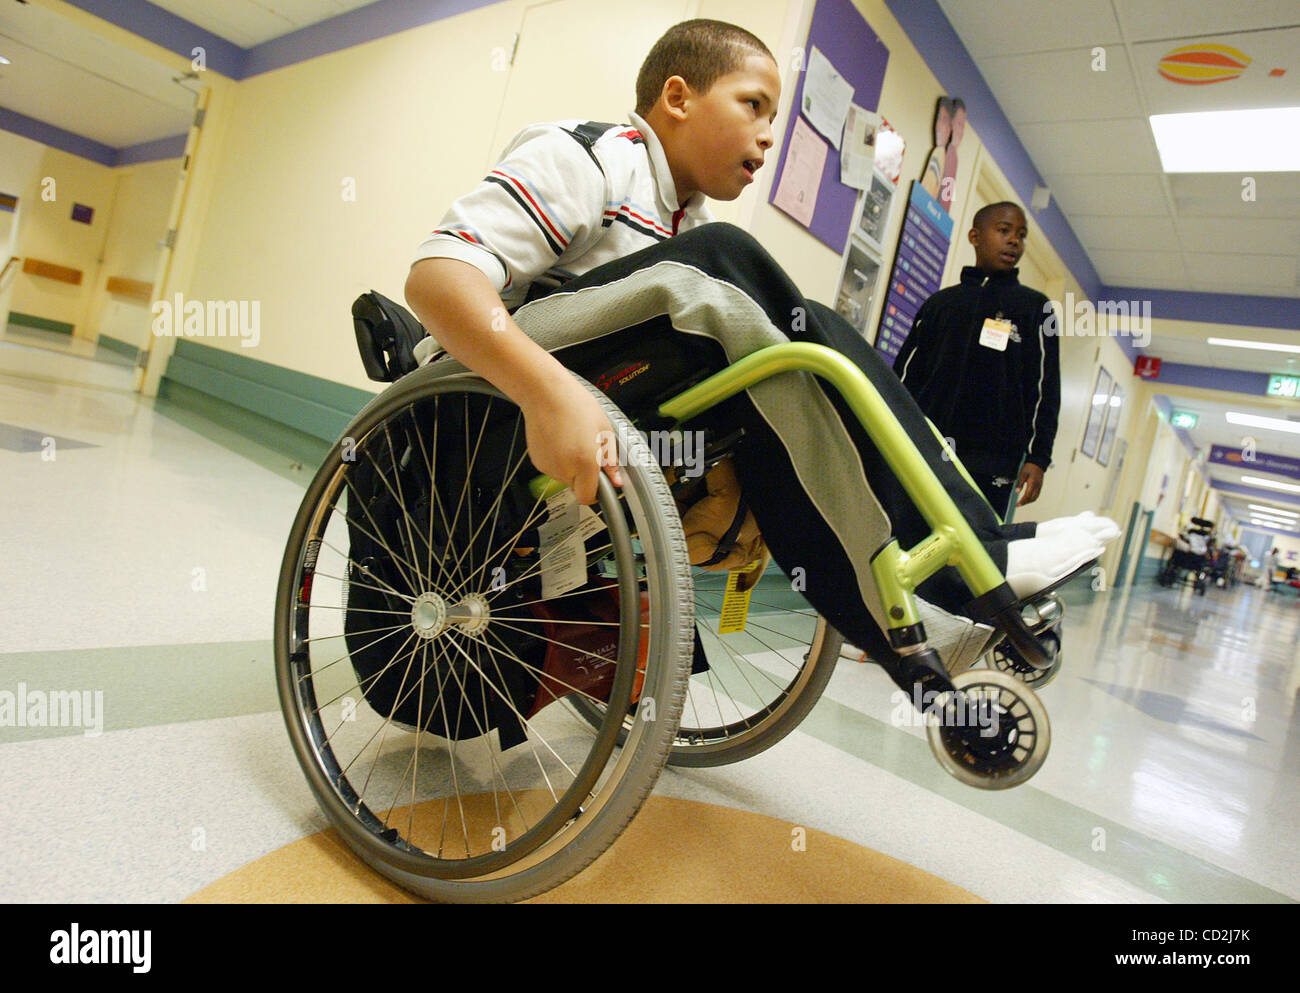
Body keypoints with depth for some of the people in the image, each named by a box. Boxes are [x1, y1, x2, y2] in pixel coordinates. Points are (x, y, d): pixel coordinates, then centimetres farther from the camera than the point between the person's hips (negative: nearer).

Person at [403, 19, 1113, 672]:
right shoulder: (583, 157, -6)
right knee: (716, 267, -26)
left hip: (610, 410, 7)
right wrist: (550, 392, -38)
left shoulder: (686, 217, 17)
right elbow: (435, 273, -20)